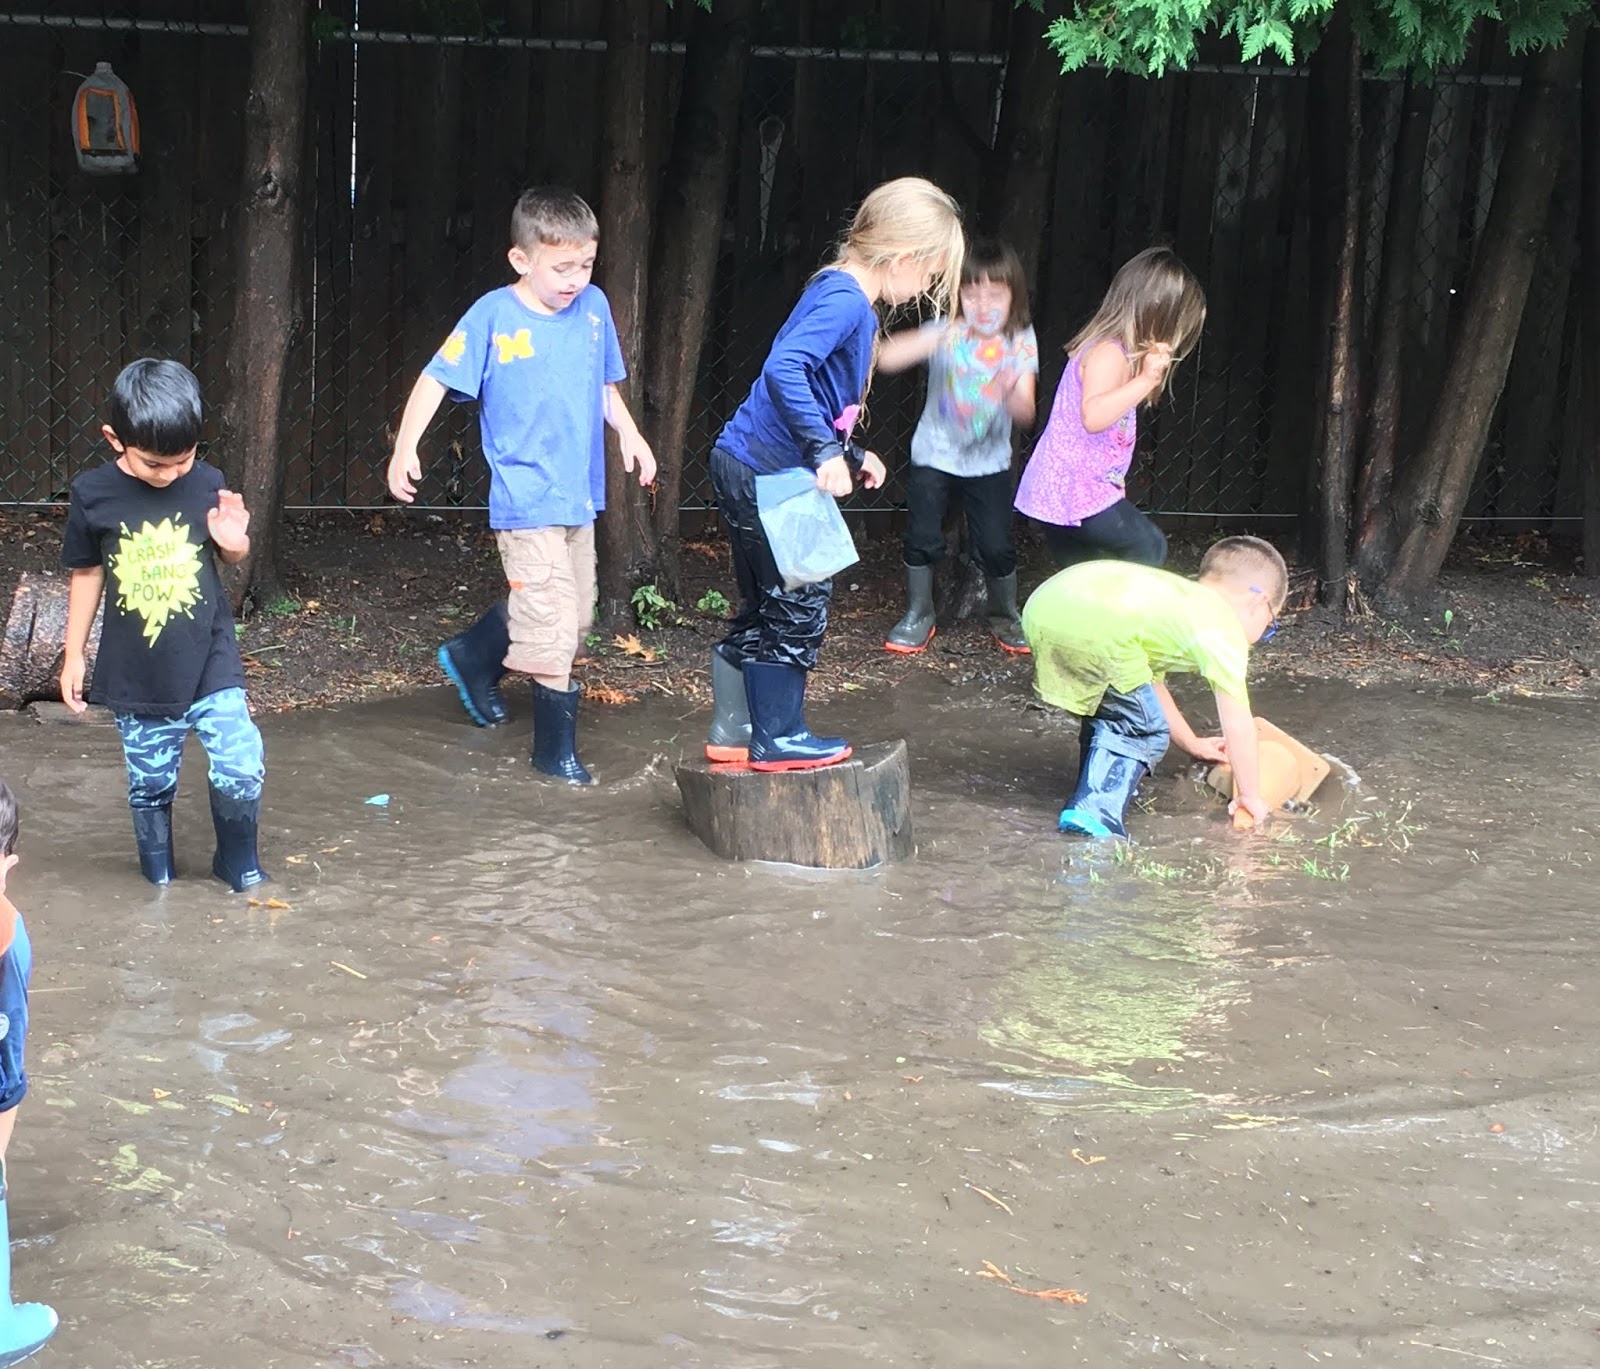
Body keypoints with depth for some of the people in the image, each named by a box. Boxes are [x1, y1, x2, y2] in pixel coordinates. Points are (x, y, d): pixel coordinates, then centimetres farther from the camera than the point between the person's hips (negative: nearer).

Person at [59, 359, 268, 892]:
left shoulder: (207, 483, -6)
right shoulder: (93, 494, -7)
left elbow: (232, 558, 10)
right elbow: (87, 574, 7)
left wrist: (235, 543, -15)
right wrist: (73, 656, 12)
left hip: (208, 661, 0)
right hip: (135, 675, 0)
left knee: (241, 768, -11)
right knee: (150, 783, 10)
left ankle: (238, 865, 14)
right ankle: (158, 879, 32)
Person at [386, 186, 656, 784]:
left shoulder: (593, 307, 4)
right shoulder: (494, 316, -11)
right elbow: (437, 378, -9)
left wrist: (629, 434, 9)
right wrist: (406, 447, -17)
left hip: (579, 494, 7)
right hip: (526, 499, -7)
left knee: (576, 616, 19)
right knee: (551, 628, -7)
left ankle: (472, 657, 41)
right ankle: (557, 750, 7)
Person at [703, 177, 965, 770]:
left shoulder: (842, 296, 13)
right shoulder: (845, 301, -18)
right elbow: (783, 369, -33)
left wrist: (852, 455, 25)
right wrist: (825, 451, -32)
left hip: (748, 470, 10)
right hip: (764, 473, -10)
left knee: (764, 608, 17)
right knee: (801, 603, 1)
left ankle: (732, 733, 25)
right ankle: (778, 737, 10)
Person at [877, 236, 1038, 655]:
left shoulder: (1021, 343, -10)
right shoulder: (946, 334, -16)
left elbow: (1026, 414, -18)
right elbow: (887, 357, -32)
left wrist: (1012, 395, -42)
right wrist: (937, 339, -45)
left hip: (989, 461, 1)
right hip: (935, 455, -1)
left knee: (997, 546, -1)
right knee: (922, 538, -4)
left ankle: (1005, 615, 25)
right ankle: (918, 616, 18)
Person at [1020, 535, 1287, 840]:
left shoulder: (1180, 598, 37)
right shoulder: (1225, 631, 12)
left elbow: (1152, 681, 47)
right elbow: (1238, 723, 9)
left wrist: (1192, 744, 57)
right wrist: (1251, 797, 20)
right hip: (1095, 628, -9)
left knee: (1106, 712, 30)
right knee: (1145, 731, 6)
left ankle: (1092, 791, 37)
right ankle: (1095, 812, -3)